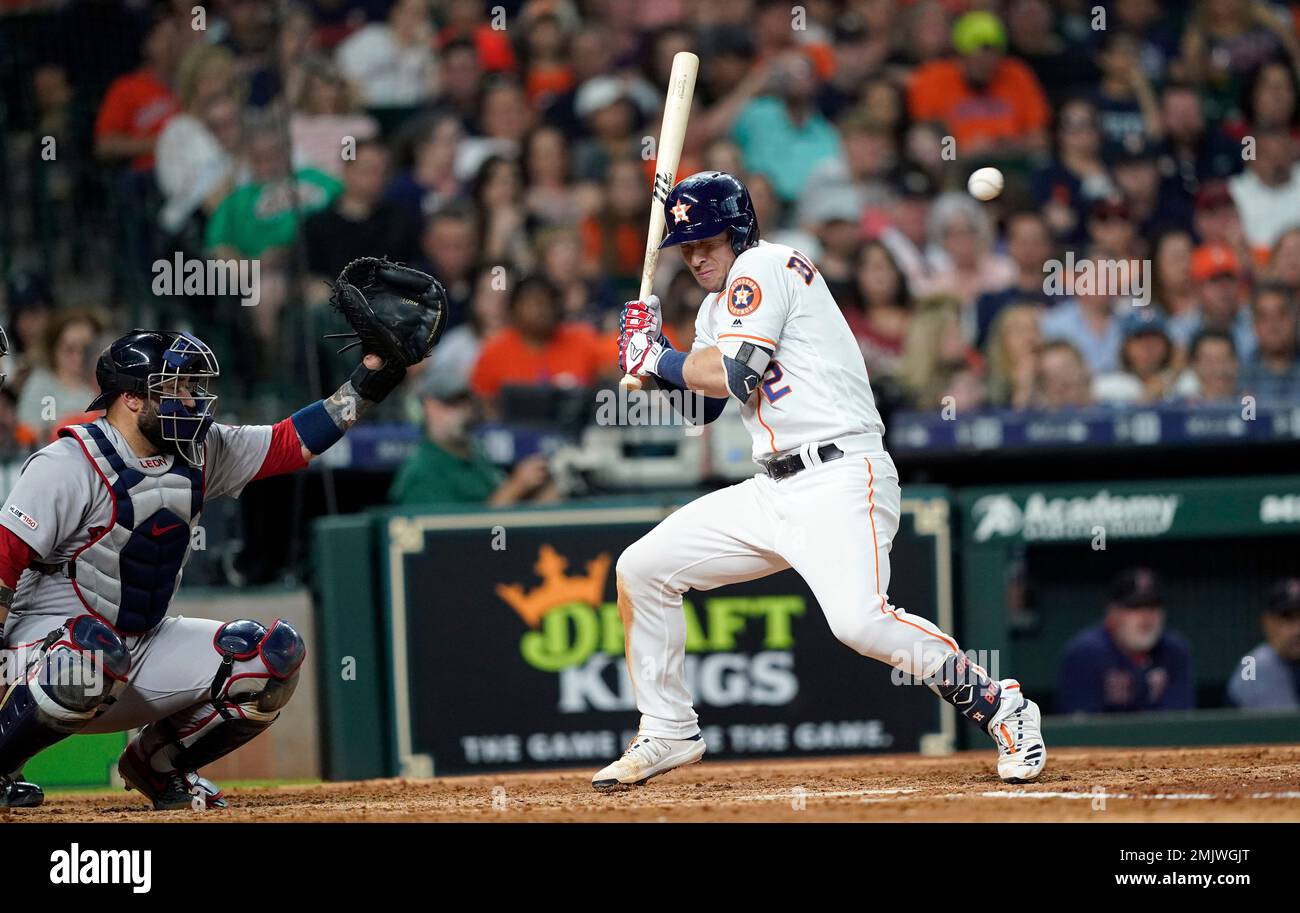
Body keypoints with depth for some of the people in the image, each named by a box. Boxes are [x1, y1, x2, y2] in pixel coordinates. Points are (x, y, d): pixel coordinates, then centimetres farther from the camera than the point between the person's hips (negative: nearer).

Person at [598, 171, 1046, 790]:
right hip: (772, 494, 9)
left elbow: (731, 375, -17)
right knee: (640, 569, 5)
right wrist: (656, 358, 3)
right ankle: (668, 734, 16)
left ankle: (999, 707, -13)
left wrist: (657, 357, -2)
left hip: (840, 481, -9)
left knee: (858, 619, -29)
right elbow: (702, 407, 19)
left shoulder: (764, 265, -6)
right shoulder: (717, 306, 22)